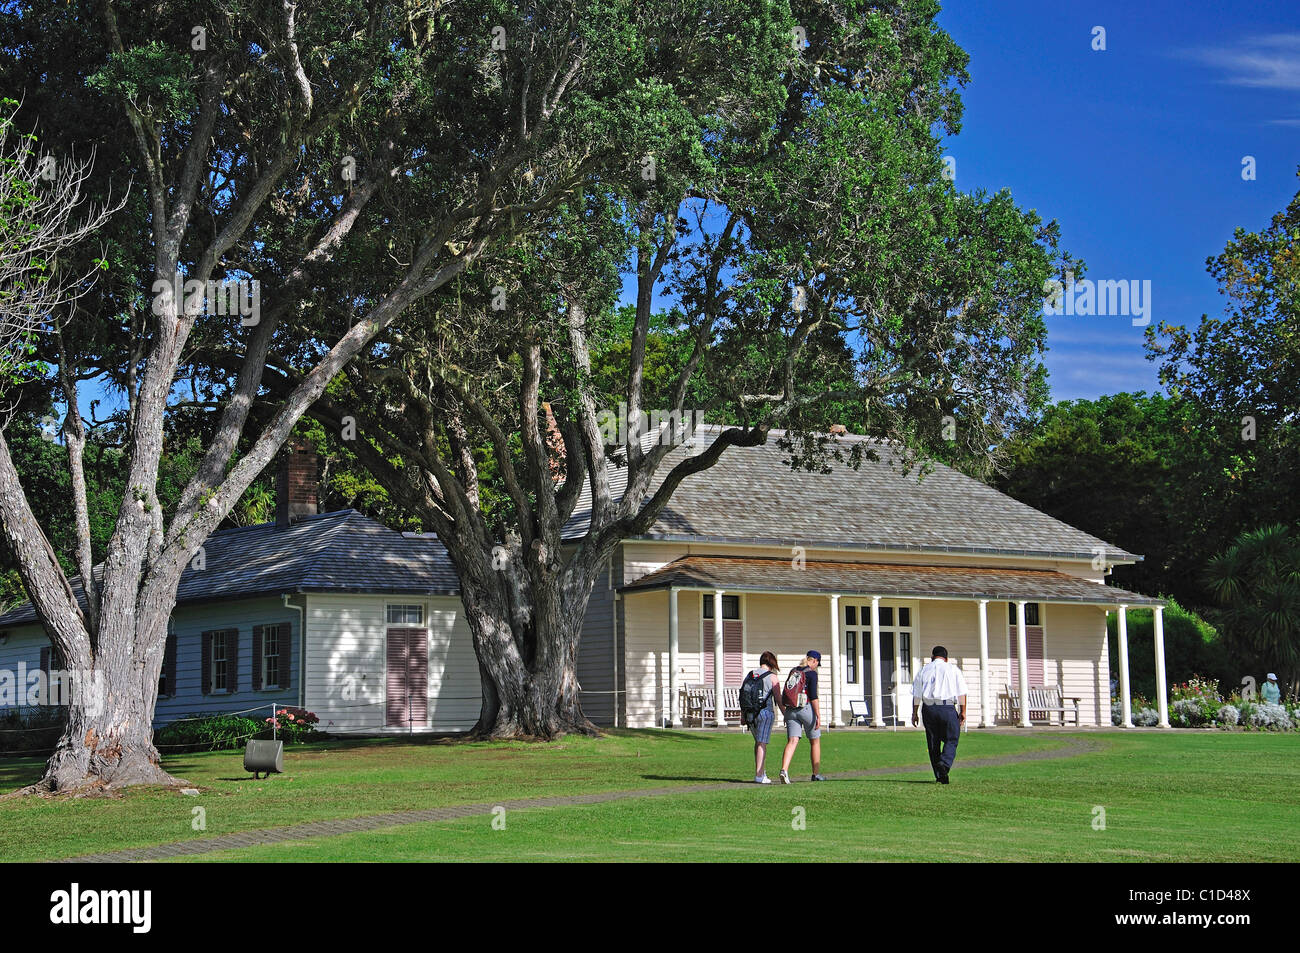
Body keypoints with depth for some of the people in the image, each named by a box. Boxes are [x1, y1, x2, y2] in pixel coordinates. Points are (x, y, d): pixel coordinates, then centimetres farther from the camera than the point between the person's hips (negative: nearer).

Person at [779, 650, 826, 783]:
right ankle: (816, 774, 19)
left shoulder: (793, 671, 12)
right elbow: (813, 696, -14)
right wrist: (818, 716, -13)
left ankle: (784, 770, -26)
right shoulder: (811, 673, -7)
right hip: (807, 709, -5)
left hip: (791, 710, 5)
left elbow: (786, 692, 16)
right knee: (815, 742, 13)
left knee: (792, 741, -4)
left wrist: (785, 714, 24)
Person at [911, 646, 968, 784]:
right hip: (948, 708, -2)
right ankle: (944, 764, -22)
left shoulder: (923, 670, 12)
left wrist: (914, 713, 10)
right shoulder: (953, 670, 8)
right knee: (951, 740, 4)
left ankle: (939, 775, 10)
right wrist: (963, 711, -2)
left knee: (933, 743, 10)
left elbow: (916, 694, 7)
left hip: (928, 708, 2)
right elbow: (961, 693, 0)